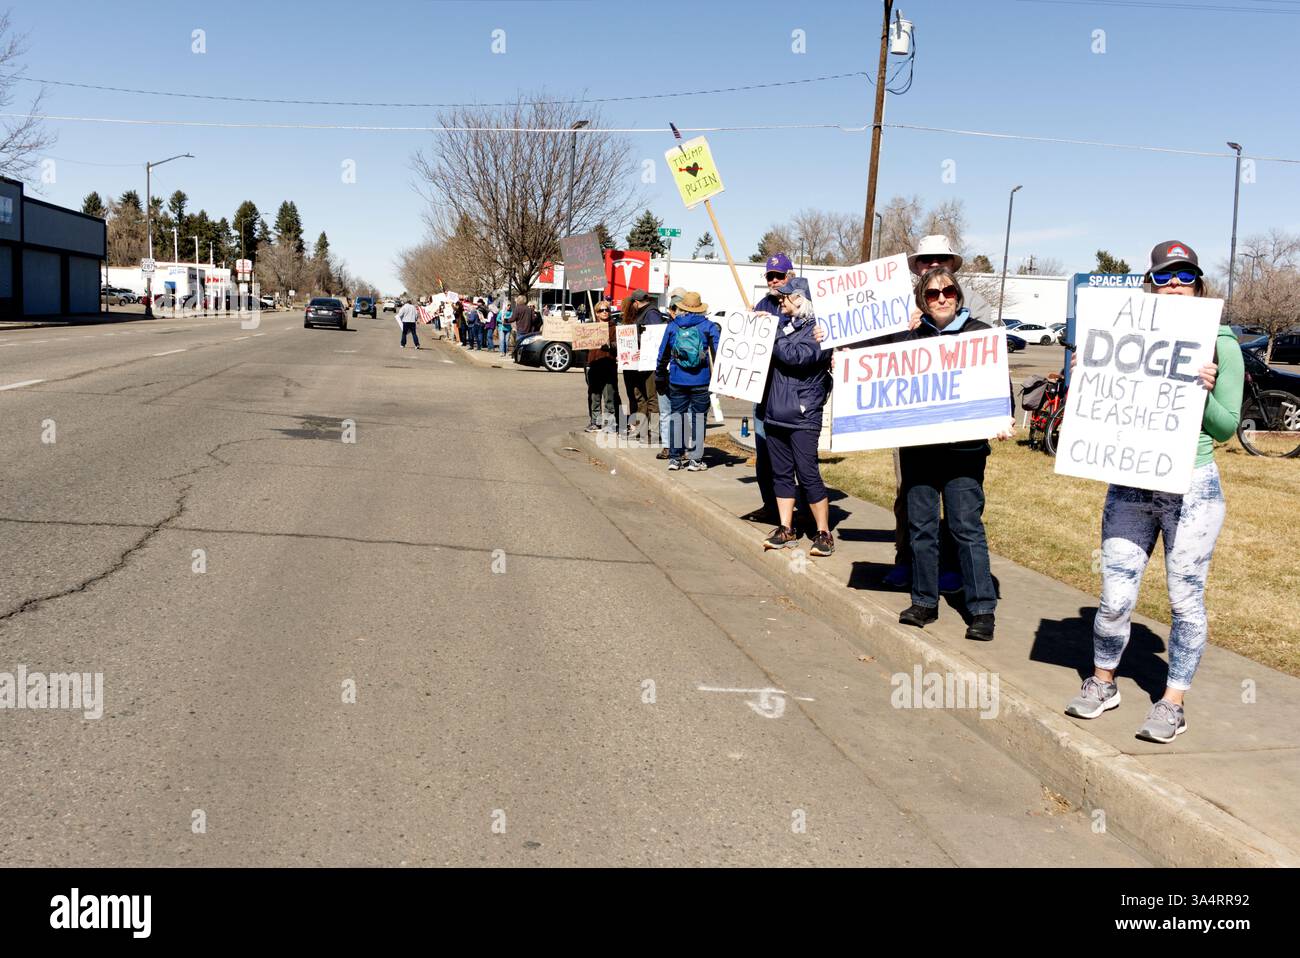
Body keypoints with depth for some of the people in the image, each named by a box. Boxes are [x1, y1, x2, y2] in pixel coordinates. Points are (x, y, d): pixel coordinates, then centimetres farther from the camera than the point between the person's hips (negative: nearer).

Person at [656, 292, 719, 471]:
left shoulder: (672, 326, 4)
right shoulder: (708, 326, -2)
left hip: (677, 381, 2)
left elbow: (663, 353, 10)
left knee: (676, 416, 10)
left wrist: (660, 374, 23)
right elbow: (718, 351, -5)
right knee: (698, 417, 4)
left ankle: (674, 457, 11)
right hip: (701, 382, -2)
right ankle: (695, 459, 4)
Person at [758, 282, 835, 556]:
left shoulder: (818, 329, -9)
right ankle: (786, 529, 20)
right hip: (775, 413, 7)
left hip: (803, 416, -7)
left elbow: (795, 356, -23)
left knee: (808, 475, -5)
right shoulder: (784, 323, 13)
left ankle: (824, 533, 5)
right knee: (781, 473, 11)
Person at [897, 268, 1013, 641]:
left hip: (963, 448, -3)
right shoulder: (912, 337, 12)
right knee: (921, 525, 8)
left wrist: (1004, 420, -13)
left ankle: (982, 609, 2)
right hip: (917, 446, 4)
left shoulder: (980, 333, 4)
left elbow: (1000, 383, 3)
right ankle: (924, 601, 19)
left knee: (967, 526, -4)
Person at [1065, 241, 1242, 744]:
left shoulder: (1219, 343, -1)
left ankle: (1172, 703, 18)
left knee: (1185, 599, 5)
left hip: (1192, 490, -2)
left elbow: (1227, 426, -1)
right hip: (1130, 486, 2)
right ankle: (1102, 684, 27)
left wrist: (1205, 391, -20)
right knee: (1115, 598, 5)